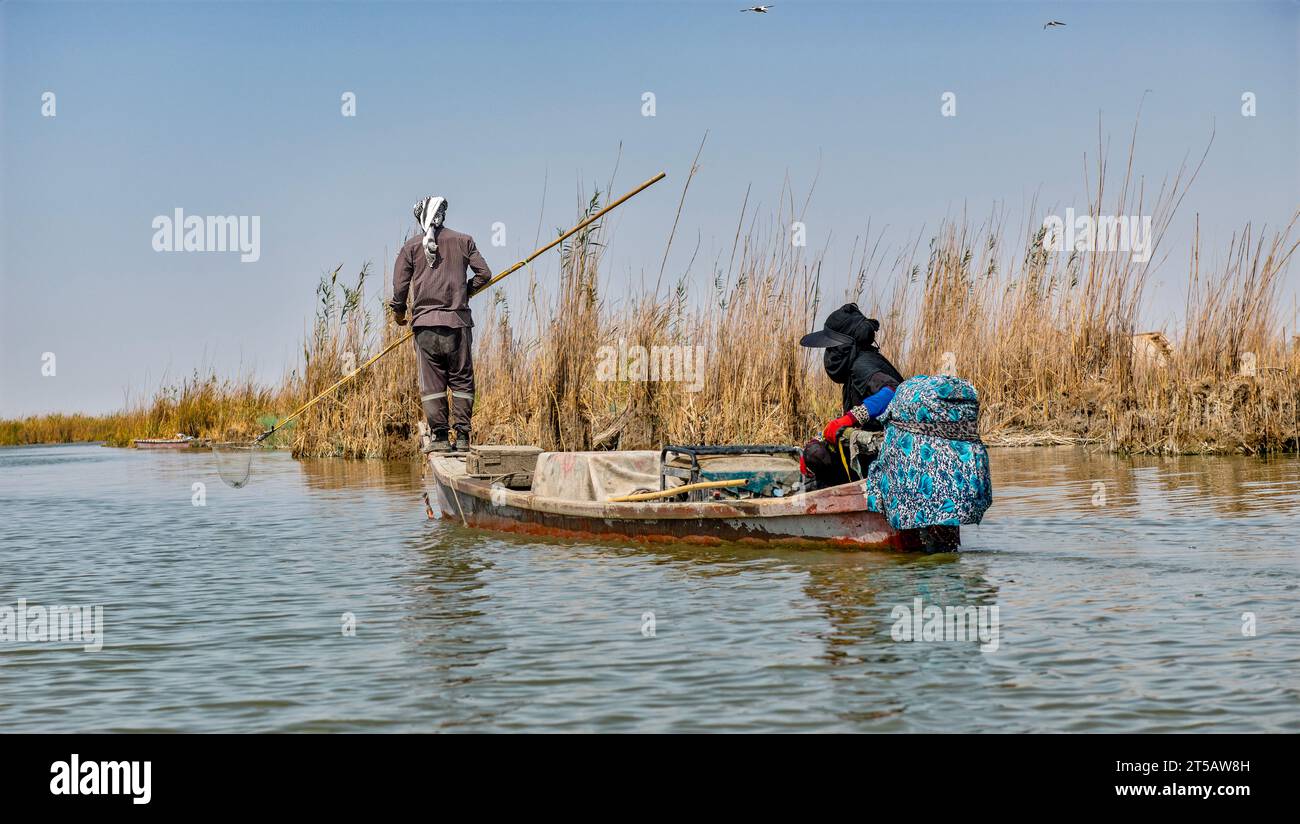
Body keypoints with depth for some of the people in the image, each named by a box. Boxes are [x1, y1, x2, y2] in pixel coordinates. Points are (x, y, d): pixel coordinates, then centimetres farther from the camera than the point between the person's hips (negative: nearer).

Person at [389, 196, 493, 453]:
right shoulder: (463, 241, 8)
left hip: (425, 323, 0)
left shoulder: (412, 246, 5)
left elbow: (400, 284, 1)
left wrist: (399, 311, 18)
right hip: (458, 321, 1)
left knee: (431, 383, 1)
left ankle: (439, 436, -3)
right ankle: (462, 436, -1)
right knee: (462, 381, 5)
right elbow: (484, 274, 6)